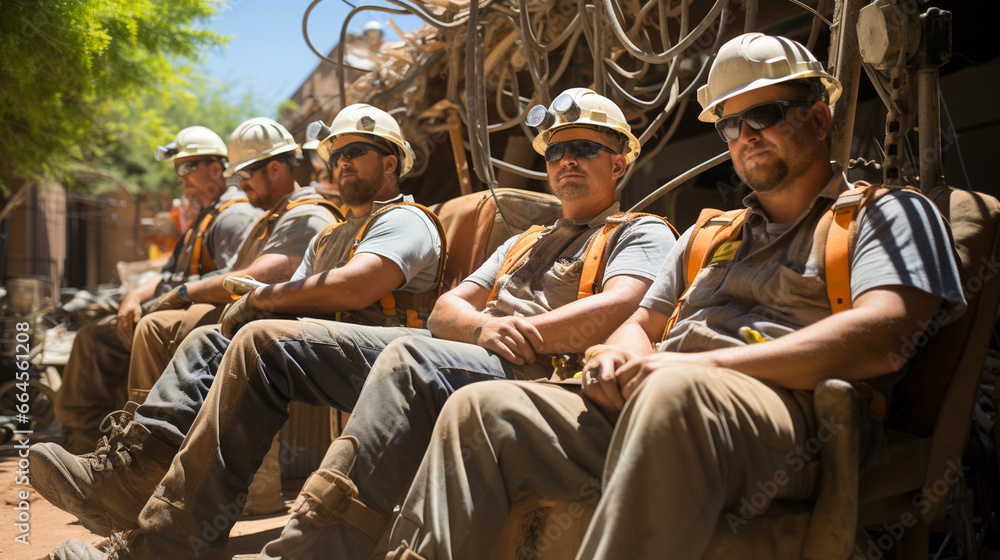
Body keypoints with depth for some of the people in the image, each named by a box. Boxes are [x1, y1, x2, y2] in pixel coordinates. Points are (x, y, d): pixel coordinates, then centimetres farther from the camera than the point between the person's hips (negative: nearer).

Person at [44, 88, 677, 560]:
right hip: (444, 358, 8)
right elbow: (446, 309, 19)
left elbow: (620, 308, -10)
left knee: (414, 356, -41)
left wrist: (522, 334, -11)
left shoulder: (641, 233, 13)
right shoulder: (524, 243, 34)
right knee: (264, 342, -1)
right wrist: (487, 327, -4)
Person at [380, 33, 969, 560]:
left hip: (785, 412, -6)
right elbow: (642, 324, 33)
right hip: (640, 409, 7)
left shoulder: (888, 212, 11)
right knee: (479, 406, -8)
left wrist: (705, 363, -15)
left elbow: (881, 335, -8)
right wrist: (616, 356, 5)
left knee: (674, 393, -41)